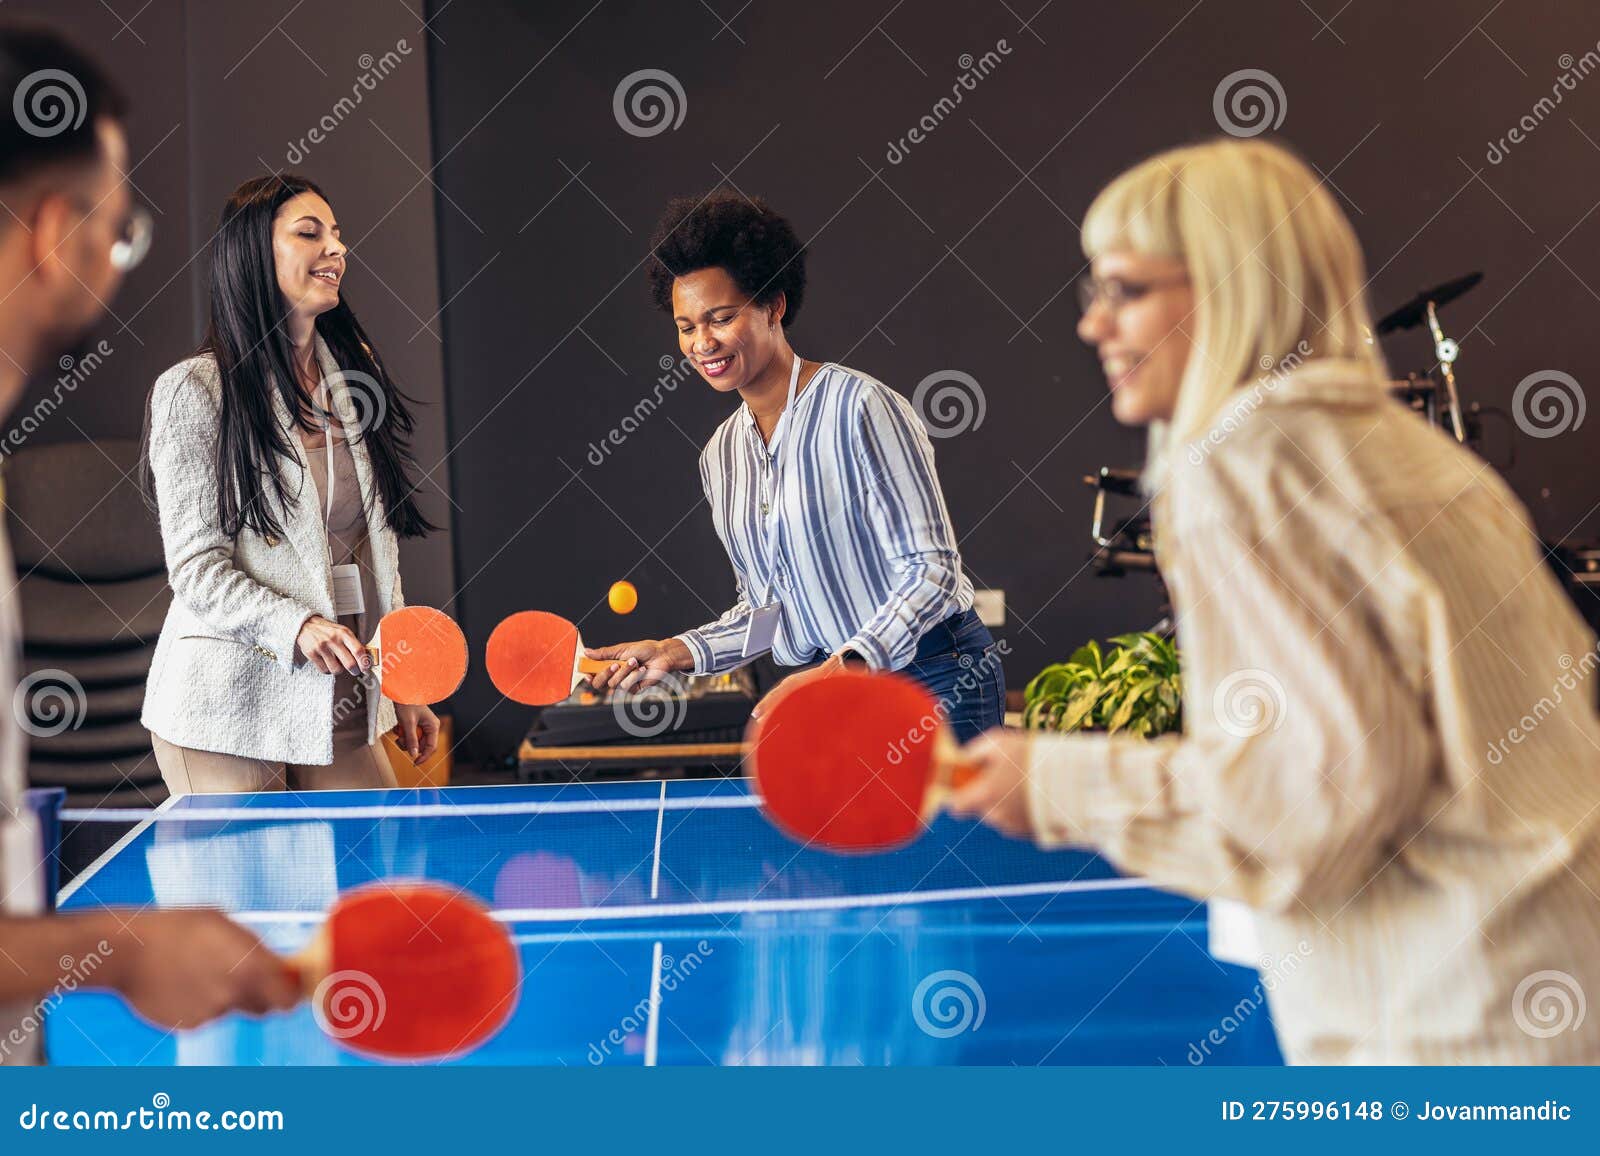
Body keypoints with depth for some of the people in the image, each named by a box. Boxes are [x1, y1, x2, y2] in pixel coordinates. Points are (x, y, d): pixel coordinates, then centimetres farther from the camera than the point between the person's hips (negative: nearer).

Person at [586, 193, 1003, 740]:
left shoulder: (861, 407, -13)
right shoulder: (720, 456, 9)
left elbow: (932, 569, -16)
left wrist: (852, 664, -30)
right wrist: (678, 652, 1)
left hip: (936, 685, -6)